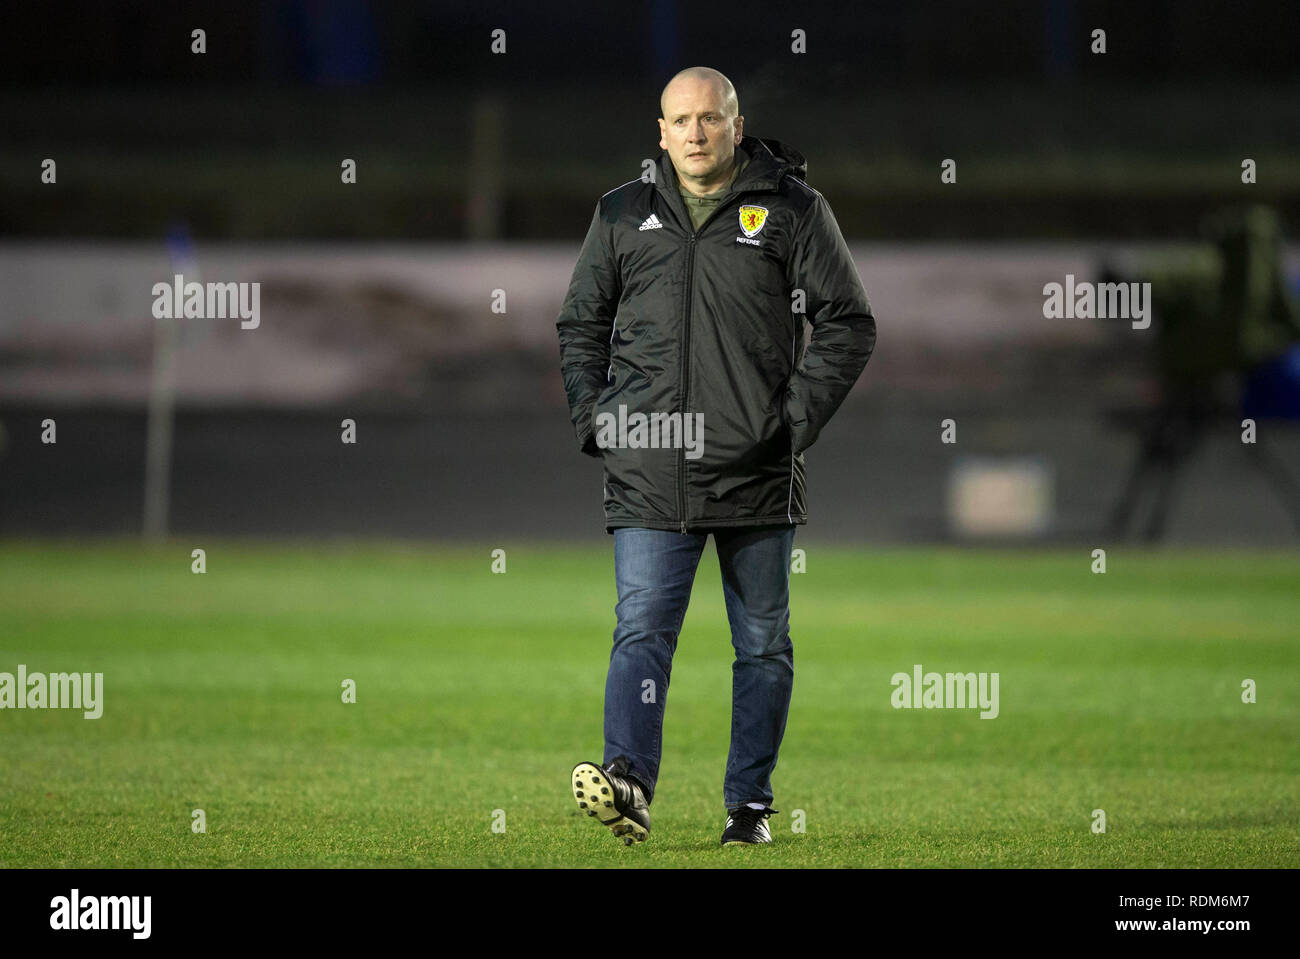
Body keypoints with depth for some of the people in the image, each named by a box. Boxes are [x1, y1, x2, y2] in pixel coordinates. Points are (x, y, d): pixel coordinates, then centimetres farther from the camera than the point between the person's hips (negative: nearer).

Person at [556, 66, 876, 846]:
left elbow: (850, 322, 3)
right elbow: (580, 327, 20)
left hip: (758, 475, -1)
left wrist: (798, 416, -7)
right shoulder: (622, 216, 10)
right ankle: (629, 783, -24)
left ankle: (751, 802, 14)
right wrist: (595, 418, 5)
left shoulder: (792, 210, 3)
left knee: (763, 643, 6)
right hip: (649, 476, 1)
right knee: (642, 631, -12)